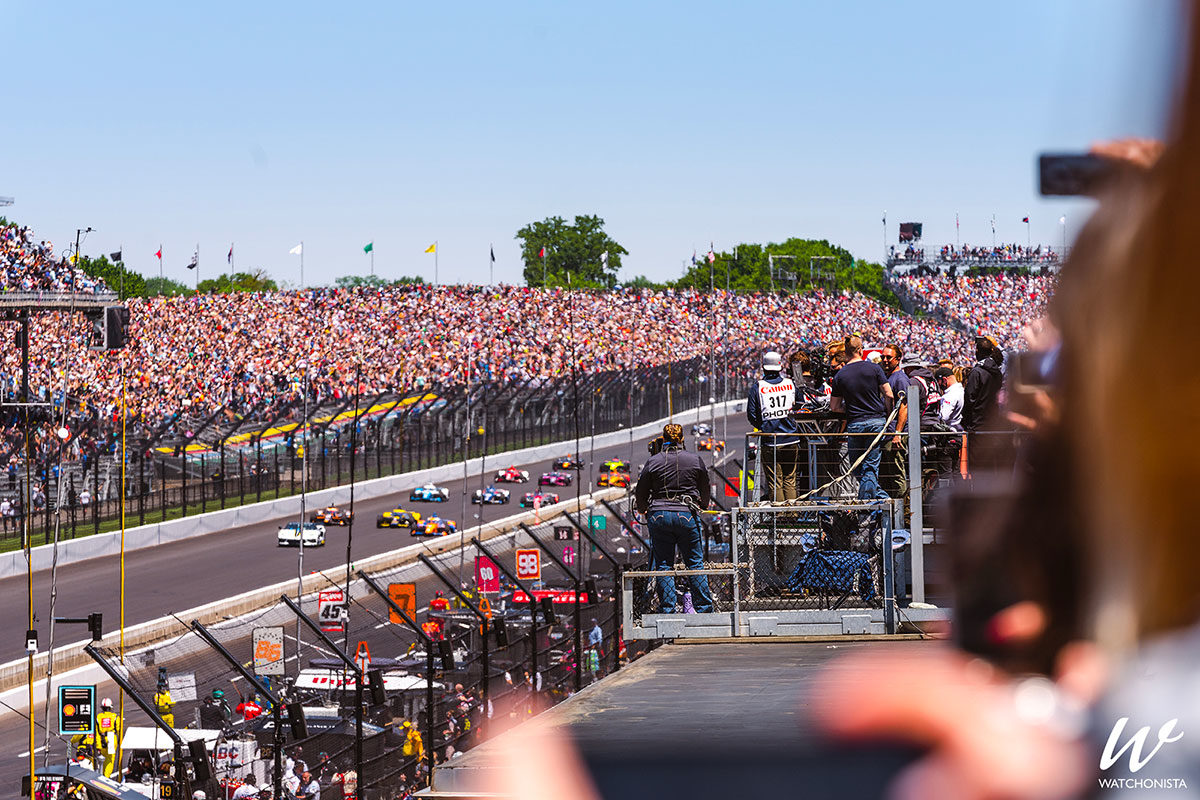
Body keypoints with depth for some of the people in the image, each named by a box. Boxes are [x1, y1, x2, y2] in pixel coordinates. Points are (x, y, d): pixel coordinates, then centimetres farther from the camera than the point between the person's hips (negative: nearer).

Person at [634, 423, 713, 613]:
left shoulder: (653, 461, -2)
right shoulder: (695, 460, -1)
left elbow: (641, 492, 5)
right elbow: (705, 489, 12)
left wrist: (642, 510, 27)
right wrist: (703, 505, 34)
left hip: (659, 515, 0)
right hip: (687, 515, 0)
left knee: (663, 565, 5)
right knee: (695, 563, 8)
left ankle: (667, 610, 2)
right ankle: (704, 608, 7)